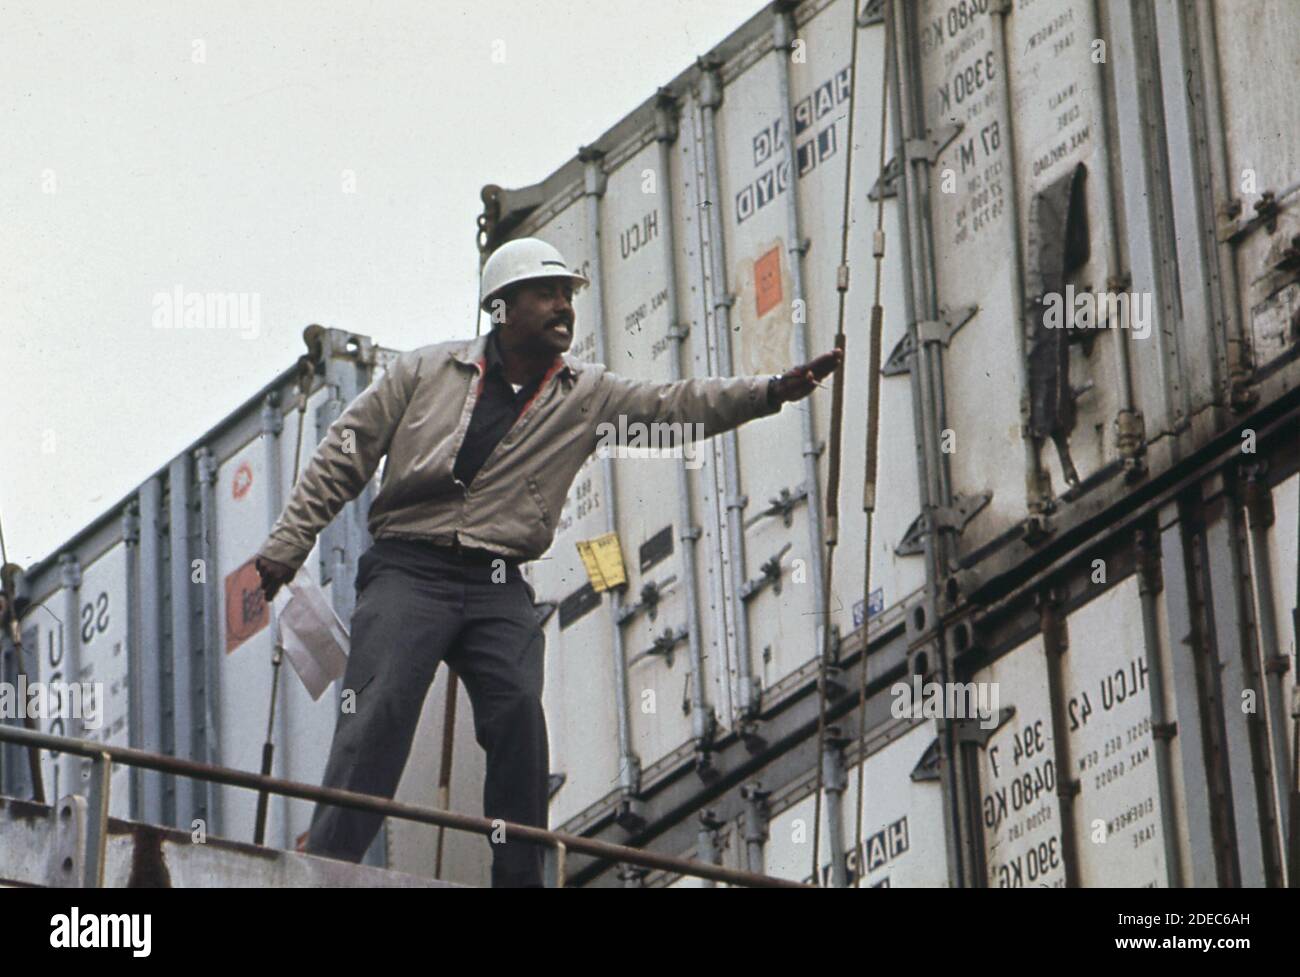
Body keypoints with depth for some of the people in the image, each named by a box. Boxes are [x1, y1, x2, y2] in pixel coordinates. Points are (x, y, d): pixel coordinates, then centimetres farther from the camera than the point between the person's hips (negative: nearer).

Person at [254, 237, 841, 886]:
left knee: (520, 715, -14)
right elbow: (346, 453, 10)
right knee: (378, 711, -17)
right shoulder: (425, 371, 6)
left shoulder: (587, 395, 11)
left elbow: (677, 404, 0)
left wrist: (771, 392, -16)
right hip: (406, 572, -2)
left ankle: (519, 880, -7)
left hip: (500, 589, 3)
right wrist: (290, 540, 6)